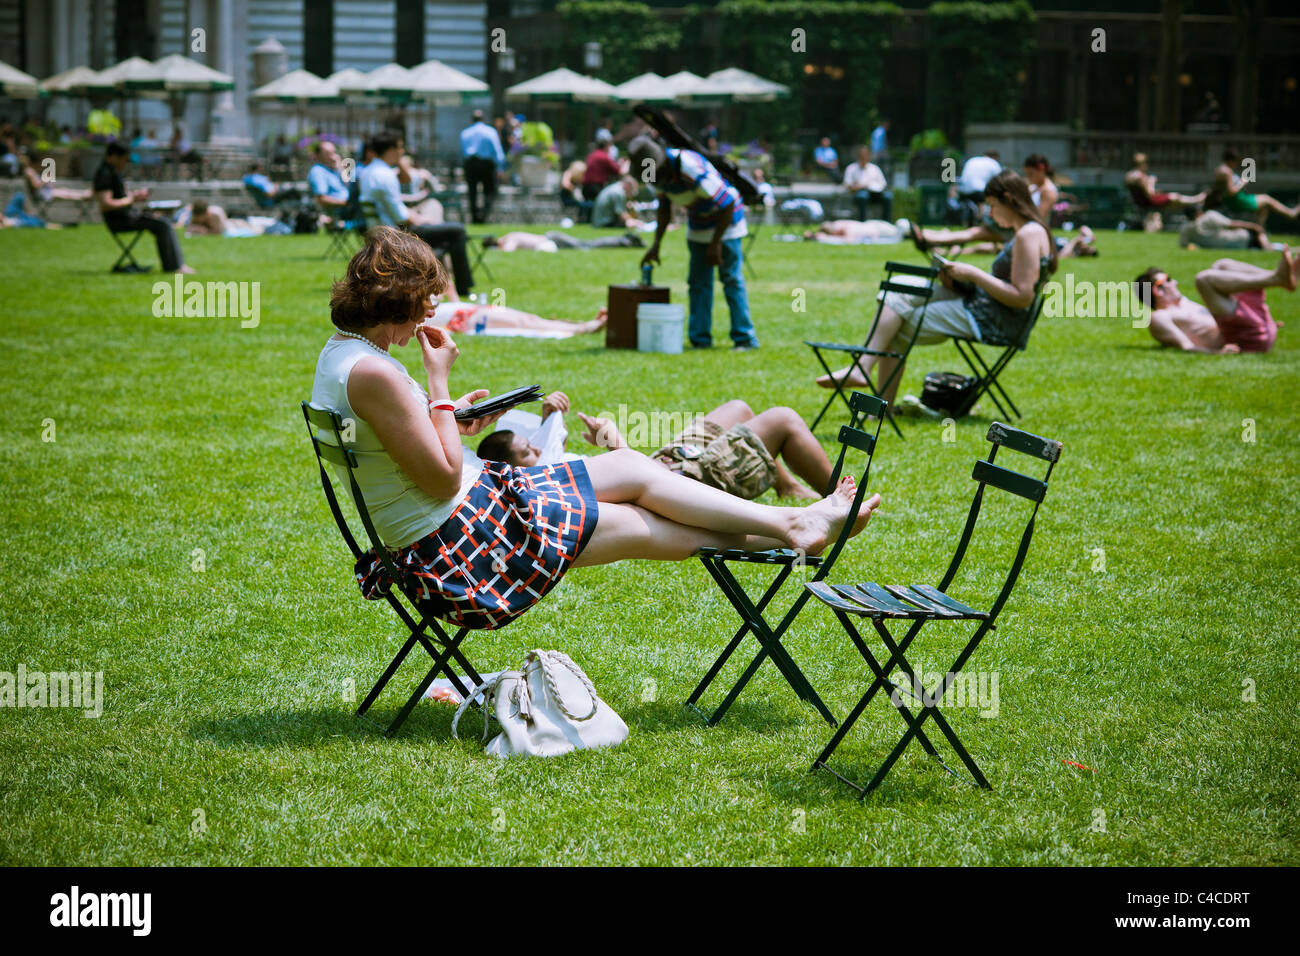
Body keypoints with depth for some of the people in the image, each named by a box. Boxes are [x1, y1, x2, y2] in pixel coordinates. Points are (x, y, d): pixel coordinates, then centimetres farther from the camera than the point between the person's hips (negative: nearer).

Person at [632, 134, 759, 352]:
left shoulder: (690, 169, -33)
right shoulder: (659, 171, -7)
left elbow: (727, 204, -28)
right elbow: (664, 207, 11)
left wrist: (716, 244, -22)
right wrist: (656, 244, 4)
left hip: (726, 219, -8)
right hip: (698, 225, 8)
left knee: (732, 279, -10)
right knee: (698, 281, 2)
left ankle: (745, 338, -7)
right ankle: (700, 338, 4)